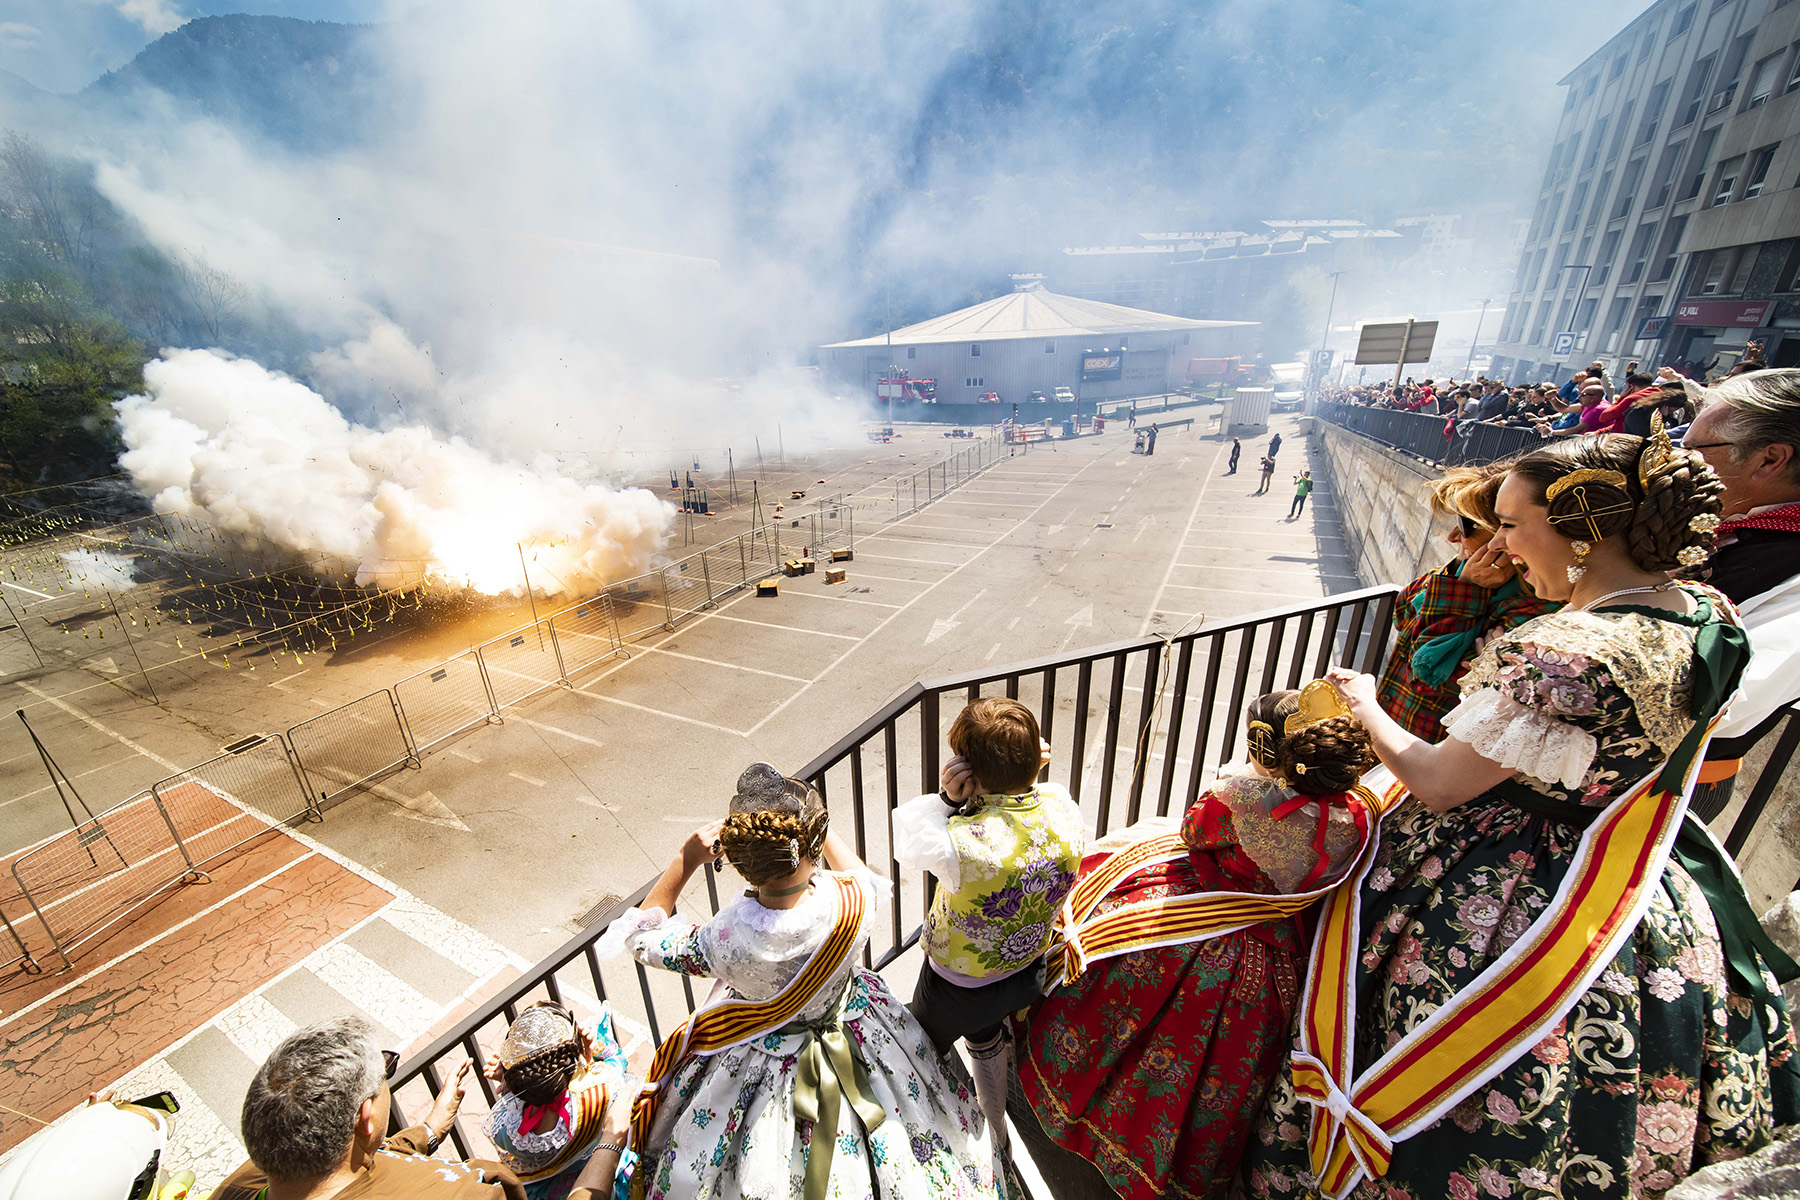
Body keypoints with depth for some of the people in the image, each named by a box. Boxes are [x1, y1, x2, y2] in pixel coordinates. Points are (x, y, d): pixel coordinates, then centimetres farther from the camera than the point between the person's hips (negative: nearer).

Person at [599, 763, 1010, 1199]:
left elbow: (642, 937, -16)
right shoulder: (852, 902, -33)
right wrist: (819, 827, 0)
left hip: (761, 1068, -1)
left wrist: (684, 861, -16)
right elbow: (867, 878, -4)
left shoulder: (725, 942, -37)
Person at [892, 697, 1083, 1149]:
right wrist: (1027, 774, -23)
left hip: (957, 987, -5)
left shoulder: (961, 844, -42)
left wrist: (947, 798, -32)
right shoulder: (1062, 810, -27)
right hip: (1028, 971, 5)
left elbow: (905, 841, -22)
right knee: (986, 1040, 38)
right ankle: (994, 1132, 64)